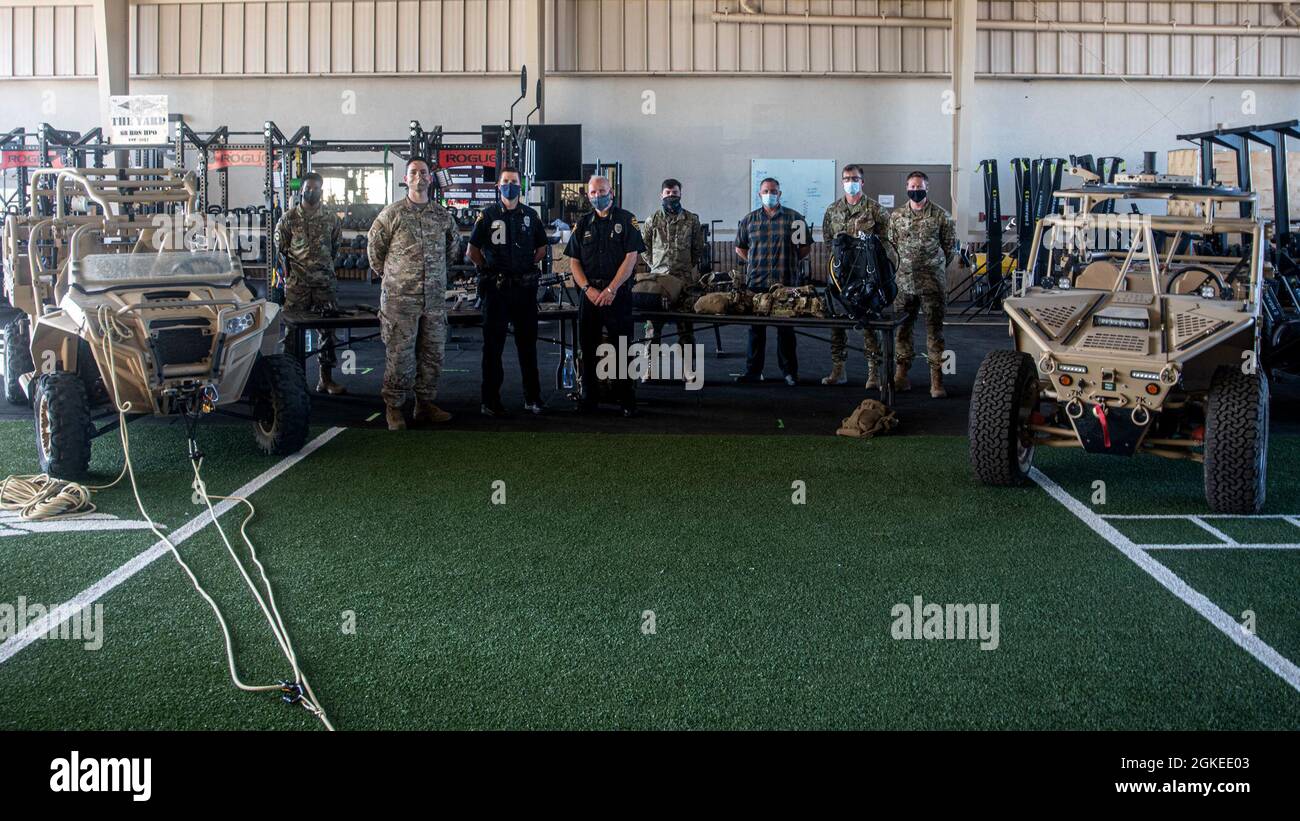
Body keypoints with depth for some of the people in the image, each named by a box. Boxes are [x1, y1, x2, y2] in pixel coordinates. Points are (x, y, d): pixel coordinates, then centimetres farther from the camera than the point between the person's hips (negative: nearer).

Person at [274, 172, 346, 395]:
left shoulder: (331, 218, 6)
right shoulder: (289, 218, 0)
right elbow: (280, 247, 8)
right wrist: (290, 268, 7)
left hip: (325, 282, 2)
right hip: (297, 284, -2)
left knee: (327, 331, 2)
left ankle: (326, 378, 8)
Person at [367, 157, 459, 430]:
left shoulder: (442, 215, 9)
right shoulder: (392, 213, -2)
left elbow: (452, 241, 25)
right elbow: (374, 246, 6)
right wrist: (389, 274, 10)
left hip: (435, 298, 4)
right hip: (400, 298, -4)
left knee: (432, 353, 8)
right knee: (399, 355, -3)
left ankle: (425, 403, 20)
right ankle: (394, 407, 6)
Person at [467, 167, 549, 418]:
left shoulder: (531, 216, 9)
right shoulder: (487, 215, 1)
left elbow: (541, 248, 19)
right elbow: (473, 251, 5)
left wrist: (526, 267, 9)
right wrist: (489, 270, 1)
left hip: (525, 287, 3)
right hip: (496, 290, -2)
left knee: (528, 343, 8)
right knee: (493, 345, 1)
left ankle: (532, 397, 15)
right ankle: (490, 400, 5)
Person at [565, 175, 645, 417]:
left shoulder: (626, 220, 1)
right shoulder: (583, 223, 12)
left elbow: (631, 257, -6)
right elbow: (574, 261, 9)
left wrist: (611, 290, -13)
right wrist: (588, 289, -7)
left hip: (618, 294, -3)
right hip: (589, 294, 4)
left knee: (622, 349, -2)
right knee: (588, 348, 6)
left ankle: (627, 401, 3)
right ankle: (588, 398, 15)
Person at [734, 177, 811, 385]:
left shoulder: (794, 218, 5)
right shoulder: (749, 220, 11)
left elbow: (806, 247, 10)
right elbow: (740, 248, 20)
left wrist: (792, 261, 2)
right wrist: (753, 262, 9)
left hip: (786, 283, -2)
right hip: (756, 282, 2)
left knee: (786, 329, 3)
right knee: (756, 329, 6)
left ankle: (789, 372, 11)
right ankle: (753, 371, 12)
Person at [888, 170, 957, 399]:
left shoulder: (941, 216, -2)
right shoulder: (896, 216, 6)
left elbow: (951, 246, 5)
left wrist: (935, 267, 8)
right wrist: (903, 267, 11)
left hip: (932, 283, -3)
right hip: (903, 283, 3)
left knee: (935, 329, -1)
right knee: (902, 328, 8)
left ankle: (936, 379, 2)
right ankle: (900, 374, 18)